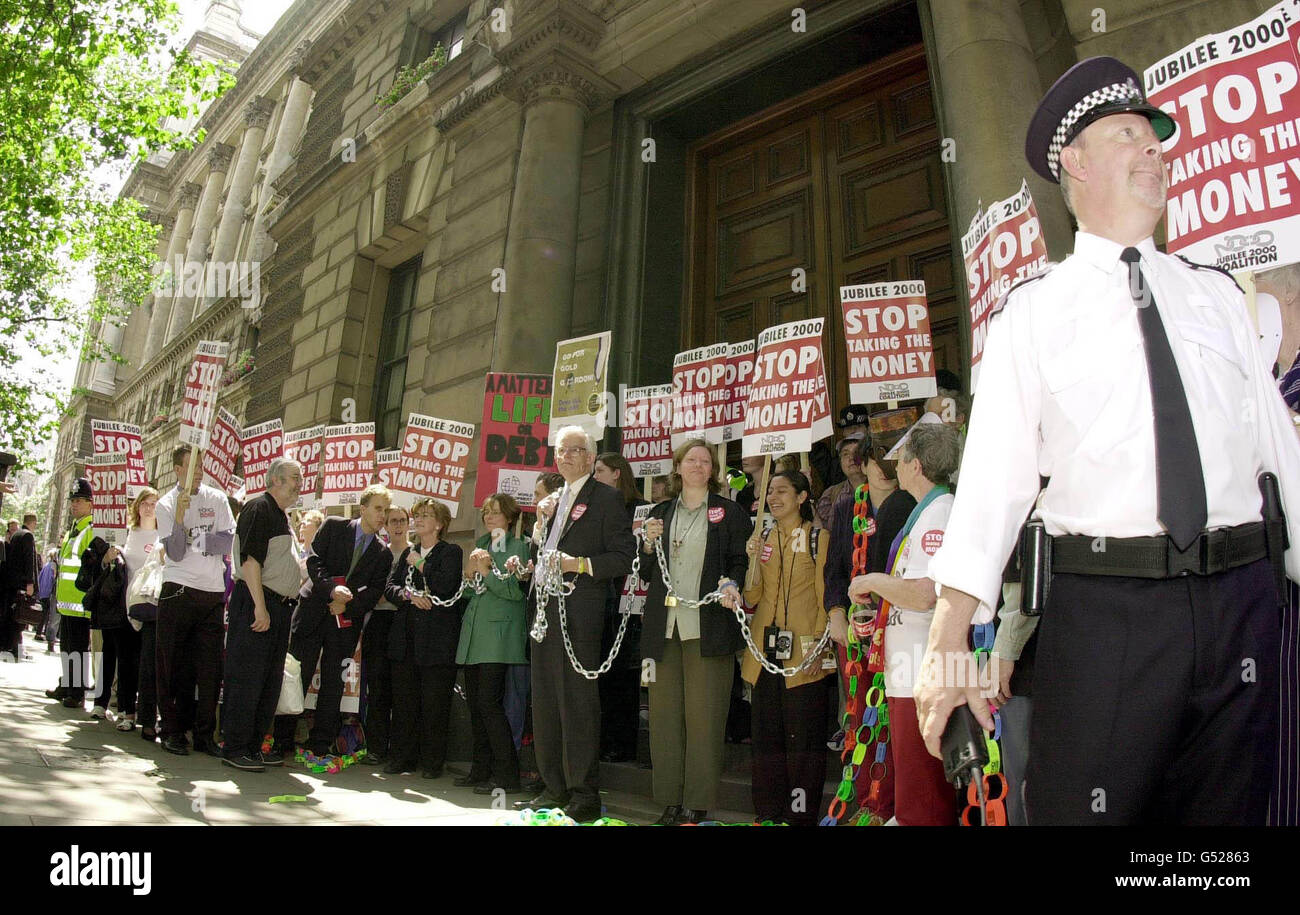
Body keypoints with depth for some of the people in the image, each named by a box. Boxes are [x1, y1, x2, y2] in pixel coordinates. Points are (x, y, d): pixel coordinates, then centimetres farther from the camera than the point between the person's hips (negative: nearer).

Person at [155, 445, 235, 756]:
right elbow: (175, 553, -8)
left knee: (211, 666, 3)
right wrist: (180, 516, -19)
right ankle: (173, 730, 16)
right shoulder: (166, 504, 2)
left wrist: (191, 538, -8)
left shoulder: (217, 499, 8)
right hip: (178, 591, -2)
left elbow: (226, 543, -2)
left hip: (212, 593, 2)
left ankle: (205, 733, 11)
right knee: (174, 665, 4)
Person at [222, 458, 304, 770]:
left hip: (279, 608, 10)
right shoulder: (258, 508, -9)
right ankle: (234, 748, 5)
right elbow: (249, 559, -18)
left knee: (270, 681, 12)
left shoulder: (281, 516, 20)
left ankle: (253, 745, 21)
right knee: (246, 678, -4)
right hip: (256, 604, -10)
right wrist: (260, 606, -22)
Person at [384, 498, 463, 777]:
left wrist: (420, 564, -4)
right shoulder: (407, 553, 19)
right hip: (406, 637, 6)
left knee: (435, 702, -2)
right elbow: (390, 587, 11)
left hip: (438, 637, -5)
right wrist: (409, 594, -9)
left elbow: (445, 587, -14)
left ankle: (432, 762, 8)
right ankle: (403, 757, 18)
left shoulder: (451, 552, 0)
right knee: (404, 699, 7)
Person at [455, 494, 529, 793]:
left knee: (489, 701, -12)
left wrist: (488, 571, -15)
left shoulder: (519, 547, -2)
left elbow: (516, 591, -10)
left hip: (498, 635, -7)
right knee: (475, 704, 10)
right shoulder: (480, 544, 18)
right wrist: (471, 570, -2)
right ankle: (481, 770, 21)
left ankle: (506, 774, -4)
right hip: (473, 634, 7)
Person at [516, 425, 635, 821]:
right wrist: (542, 519, 9)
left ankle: (584, 794, 6)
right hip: (544, 610, 8)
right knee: (545, 702, 12)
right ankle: (554, 788, 24)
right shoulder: (553, 499, 20)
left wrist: (580, 563, -18)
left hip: (578, 611, -8)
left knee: (578, 702, -4)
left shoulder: (606, 498, -2)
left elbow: (624, 556, -8)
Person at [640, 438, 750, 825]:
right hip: (665, 625, 4)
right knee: (665, 714, 6)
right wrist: (649, 543, -2)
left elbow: (742, 561, 4)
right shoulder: (660, 513, 16)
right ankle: (671, 800, 17)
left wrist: (730, 583, -16)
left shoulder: (729, 511, 7)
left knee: (703, 716, -2)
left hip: (708, 627, -3)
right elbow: (647, 573, 17)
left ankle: (698, 804, 9)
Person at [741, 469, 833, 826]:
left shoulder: (818, 539, 0)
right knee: (767, 736, 11)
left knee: (803, 738, 0)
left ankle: (802, 813, 13)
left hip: (804, 655, -5)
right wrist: (752, 561, -6)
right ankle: (769, 811, 22)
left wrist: (820, 648, -12)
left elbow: (826, 598, -3)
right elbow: (752, 598, 10)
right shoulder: (763, 540, 13)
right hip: (765, 652, 5)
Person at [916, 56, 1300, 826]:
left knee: (1230, 810, 15)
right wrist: (949, 644, -17)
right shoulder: (1034, 311, 1)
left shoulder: (1218, 295, 14)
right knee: (1085, 805, 4)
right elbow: (994, 470, -10)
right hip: (1104, 608, -4)